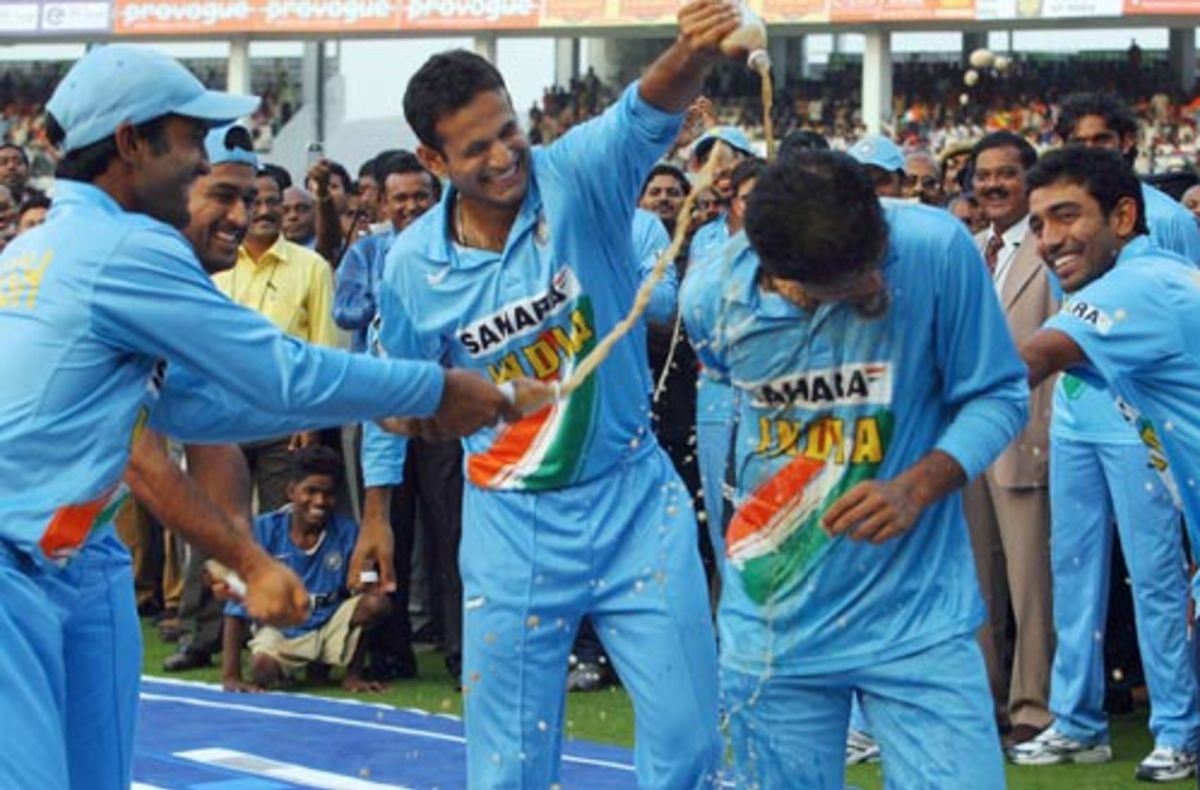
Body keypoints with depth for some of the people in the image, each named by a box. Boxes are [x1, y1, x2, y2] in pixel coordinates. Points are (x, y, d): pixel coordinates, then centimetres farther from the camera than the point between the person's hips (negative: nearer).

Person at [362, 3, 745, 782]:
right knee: (508, 756, 8)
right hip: (512, 521, 1)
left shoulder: (579, 178, -12)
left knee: (688, 737, 4)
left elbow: (644, 116, -34)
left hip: (635, 497, 0)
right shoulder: (413, 264, -7)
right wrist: (377, 516, 16)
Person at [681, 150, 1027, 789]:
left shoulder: (938, 249, -17)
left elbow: (999, 395, -8)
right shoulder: (713, 295, -9)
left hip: (917, 619, -2)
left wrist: (917, 489, -22)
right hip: (772, 629, 2)